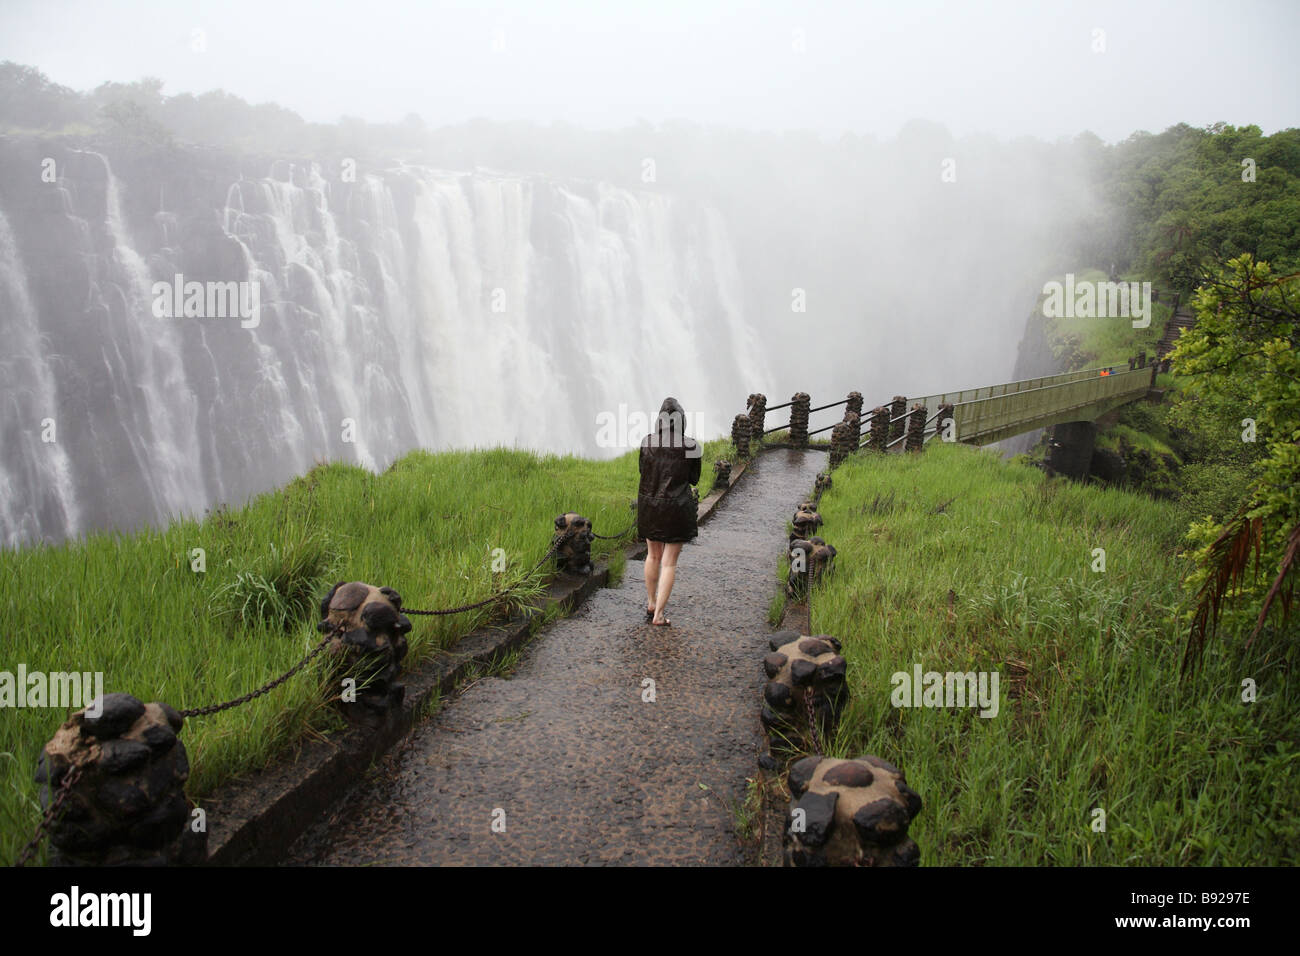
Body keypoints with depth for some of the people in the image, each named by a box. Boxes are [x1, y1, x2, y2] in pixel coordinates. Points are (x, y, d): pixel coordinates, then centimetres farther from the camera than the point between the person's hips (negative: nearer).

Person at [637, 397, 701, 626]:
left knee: (653, 555, 22)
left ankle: (651, 605, 32)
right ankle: (659, 615, 4)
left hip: (649, 504, 3)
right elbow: (694, 479, -1)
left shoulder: (647, 442, -7)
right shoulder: (691, 446, -12)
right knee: (669, 562, 6)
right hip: (677, 508, -3)